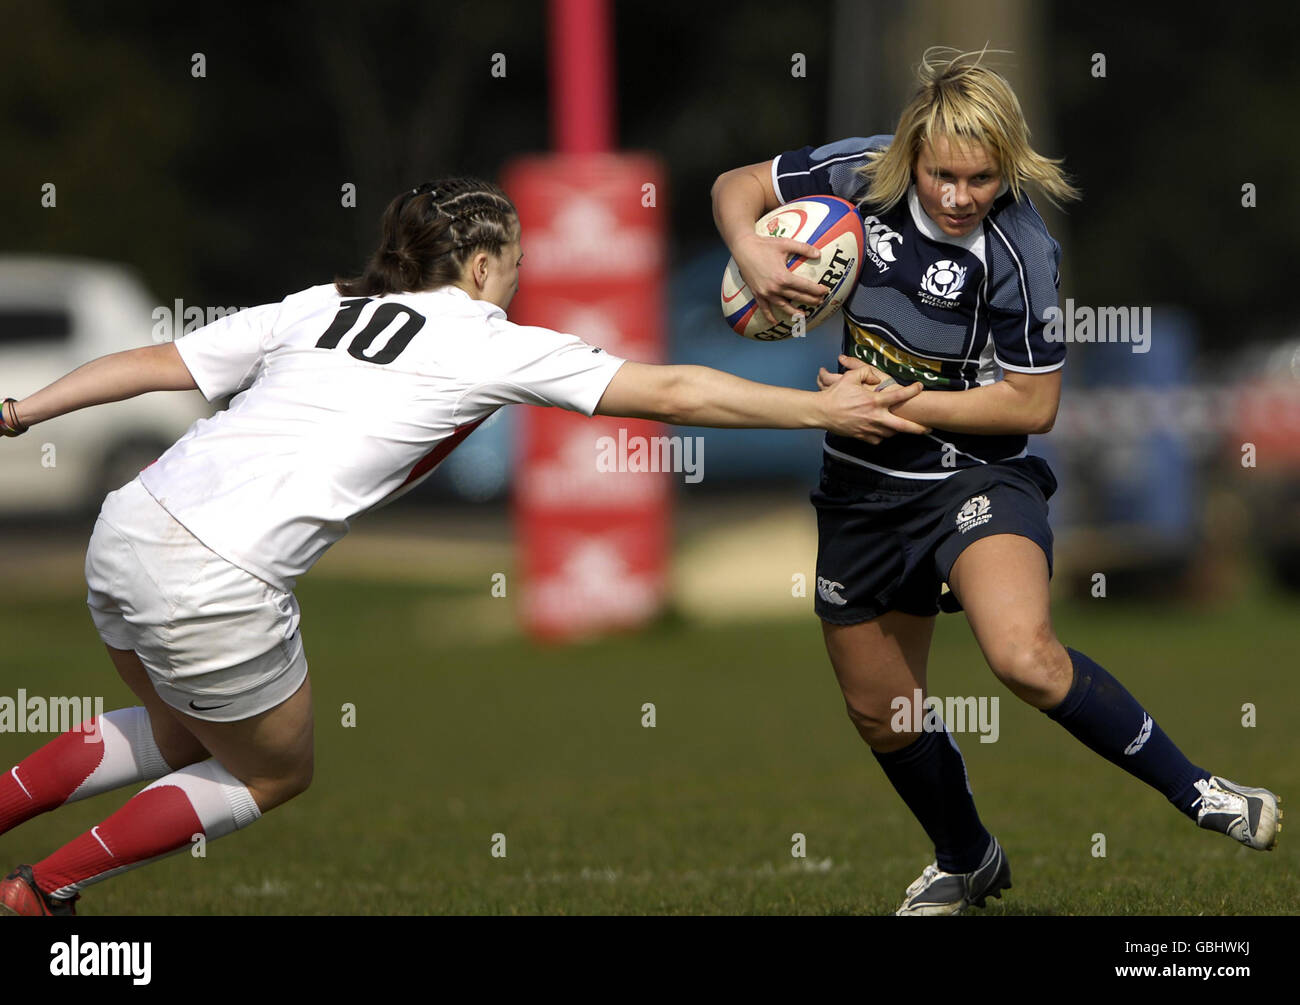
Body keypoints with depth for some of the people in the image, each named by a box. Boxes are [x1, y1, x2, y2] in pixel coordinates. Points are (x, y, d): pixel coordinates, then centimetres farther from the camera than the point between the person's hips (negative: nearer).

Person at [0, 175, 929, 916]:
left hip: (129, 526, 7)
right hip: (217, 587, -7)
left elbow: (158, 362, 15)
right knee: (273, 775, 19)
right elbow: (671, 393, 4)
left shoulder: (321, 307, 17)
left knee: (182, 741, 32)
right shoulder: (488, 345, 2)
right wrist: (821, 409, 11)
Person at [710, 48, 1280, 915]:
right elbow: (739, 186, 3)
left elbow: (1033, 404, -17)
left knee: (1026, 657, -33)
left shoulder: (1019, 251, -22)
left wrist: (900, 402, -18)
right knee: (879, 710, 17)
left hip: (976, 474, -6)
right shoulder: (864, 175, -10)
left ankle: (1194, 791, -18)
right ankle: (966, 862, 43)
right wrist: (749, 248, -19)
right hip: (864, 482, 6)